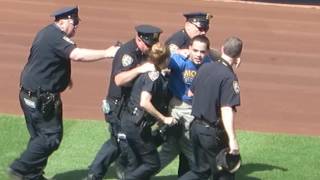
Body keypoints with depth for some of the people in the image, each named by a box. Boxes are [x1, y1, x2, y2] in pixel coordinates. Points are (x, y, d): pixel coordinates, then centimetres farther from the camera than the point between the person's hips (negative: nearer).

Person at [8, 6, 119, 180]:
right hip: (40, 99, -11)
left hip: (31, 96, 11)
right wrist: (106, 53, -30)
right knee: (51, 136, -6)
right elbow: (77, 55, -33)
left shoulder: (47, 33, 13)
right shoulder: (55, 37, -19)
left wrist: (64, 78, 16)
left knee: (40, 136, 16)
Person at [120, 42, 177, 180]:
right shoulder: (154, 75, -16)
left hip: (129, 121, 9)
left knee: (143, 163, 16)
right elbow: (144, 102, -26)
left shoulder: (148, 72, 10)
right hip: (136, 125, -9)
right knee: (153, 164, -1)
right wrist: (164, 119, -18)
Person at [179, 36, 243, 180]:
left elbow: (191, 93, 16)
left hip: (196, 126, 7)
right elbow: (226, 110, -28)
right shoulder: (229, 77, -19)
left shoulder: (205, 68, 2)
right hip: (213, 133, -7)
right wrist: (232, 139, -33)